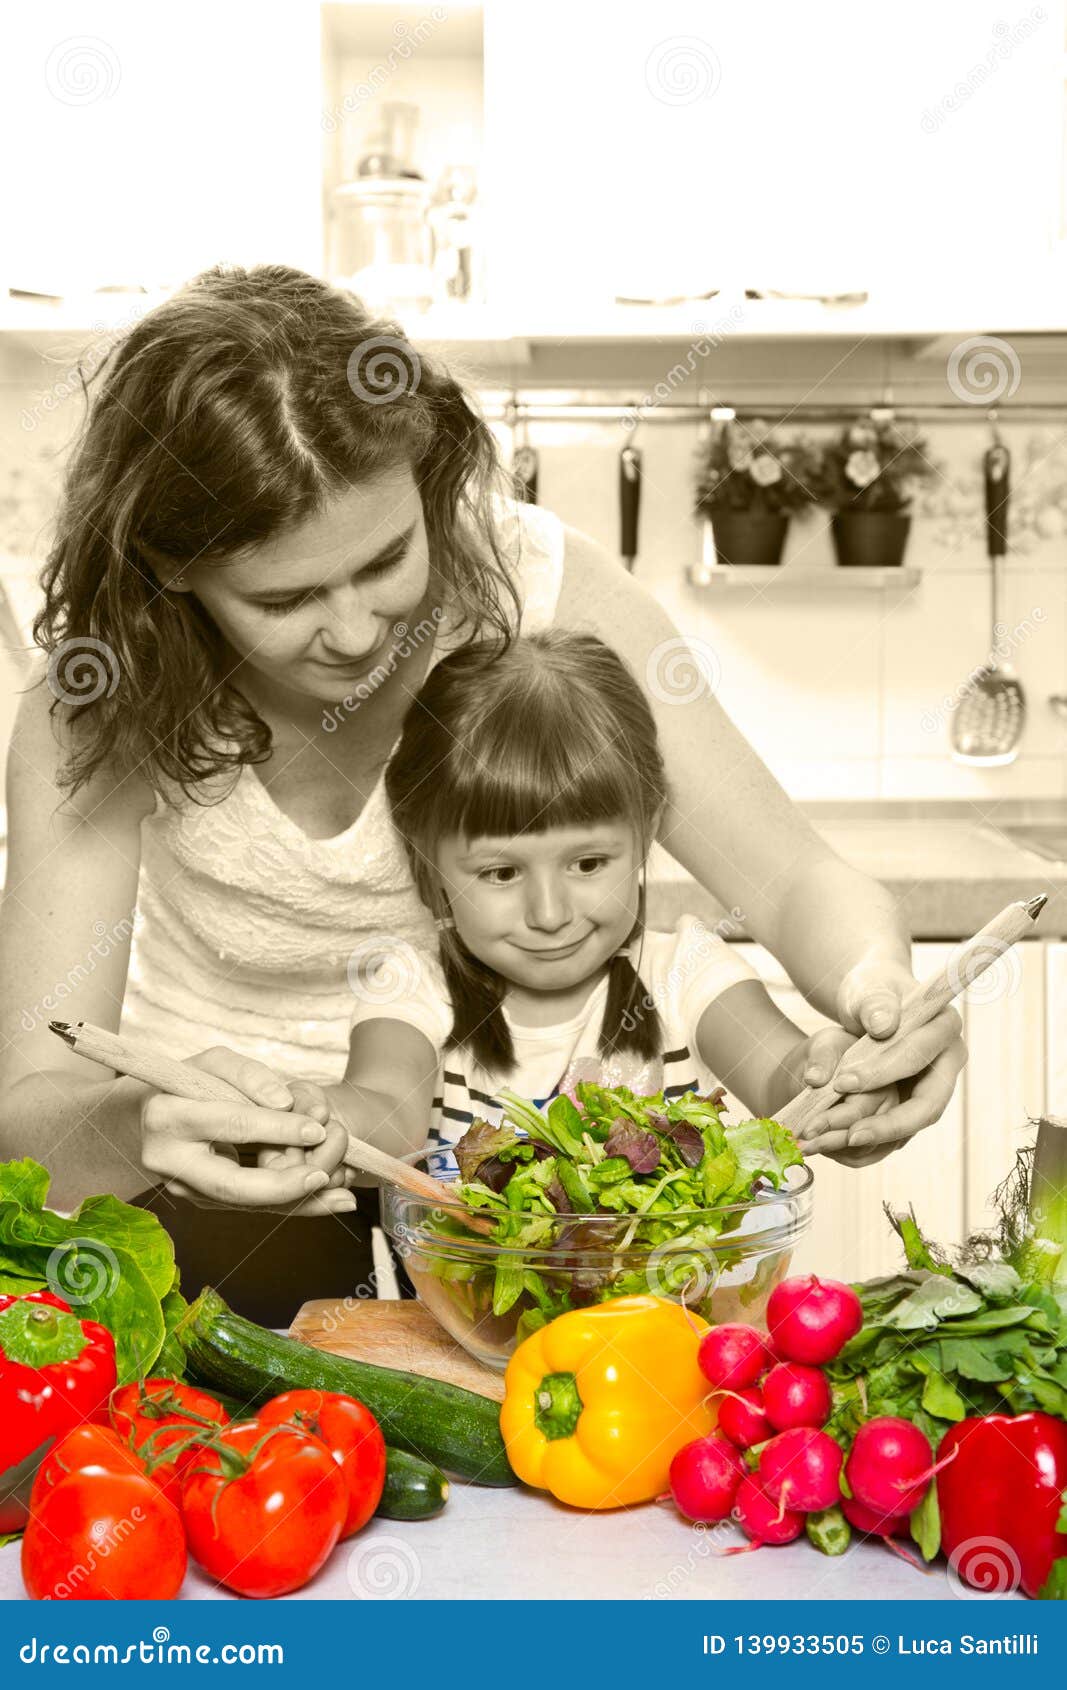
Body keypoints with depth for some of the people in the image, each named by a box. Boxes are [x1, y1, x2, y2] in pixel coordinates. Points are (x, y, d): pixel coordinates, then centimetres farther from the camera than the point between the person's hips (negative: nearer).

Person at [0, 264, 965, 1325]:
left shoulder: (535, 584, -20)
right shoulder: (98, 709, -21)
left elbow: (795, 882, -17)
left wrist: (877, 991, -41)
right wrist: (137, 1126, -48)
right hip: (230, 1154, -1)